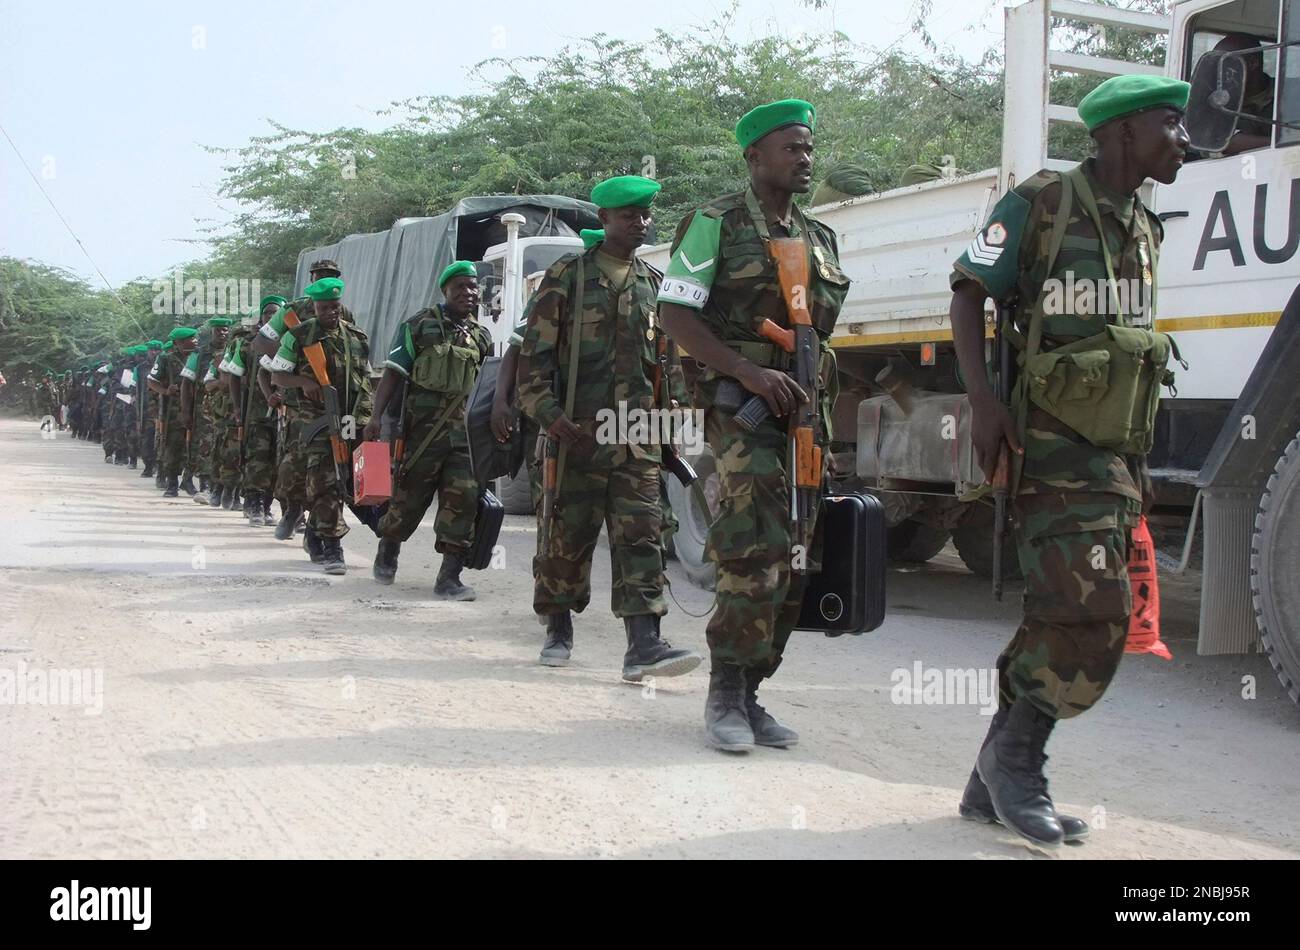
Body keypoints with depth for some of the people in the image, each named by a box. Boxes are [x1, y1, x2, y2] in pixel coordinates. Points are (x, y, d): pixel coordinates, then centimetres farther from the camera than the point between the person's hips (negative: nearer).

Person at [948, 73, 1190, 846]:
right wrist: (982, 397, -18)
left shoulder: (1144, 230, 18)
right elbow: (969, 292, -4)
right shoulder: (1040, 203, -4)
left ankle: (997, 787, 15)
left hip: (1115, 455, 8)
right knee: (1091, 616, -17)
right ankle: (1015, 759, 2)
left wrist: (1141, 464, 21)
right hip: (1055, 447, -8)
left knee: (1064, 622, 6)